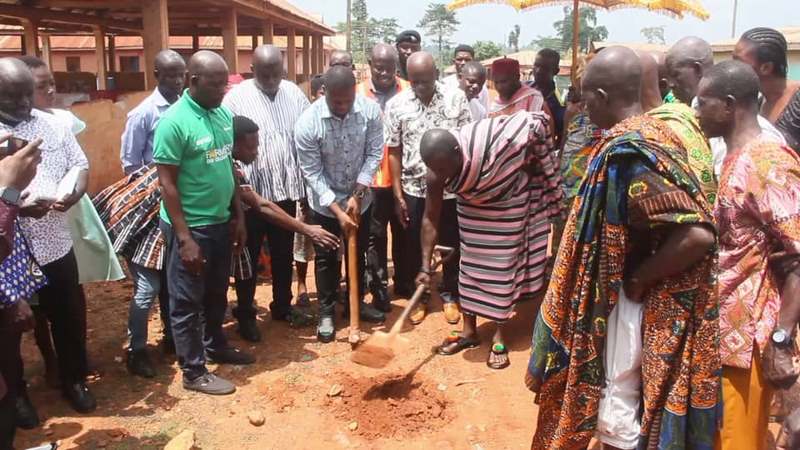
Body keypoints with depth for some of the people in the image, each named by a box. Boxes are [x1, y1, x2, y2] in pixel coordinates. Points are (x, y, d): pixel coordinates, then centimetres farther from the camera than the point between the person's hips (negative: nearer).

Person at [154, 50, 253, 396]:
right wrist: (184, 237, -18)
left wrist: (238, 217, 12)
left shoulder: (224, 115, 4)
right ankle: (193, 371, 20)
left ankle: (215, 346, 42)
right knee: (187, 301, 8)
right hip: (191, 227, -7)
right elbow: (167, 184, -17)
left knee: (217, 294, 22)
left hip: (221, 222, 7)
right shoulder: (174, 121, -17)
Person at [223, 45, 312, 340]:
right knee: (249, 257, 9)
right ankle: (245, 314, 24)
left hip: (286, 189, 4)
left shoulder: (294, 94, 4)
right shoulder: (237, 97, -9)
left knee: (283, 254, 17)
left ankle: (282, 306, 34)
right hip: (251, 191, -4)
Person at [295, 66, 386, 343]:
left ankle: (358, 302, 35)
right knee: (326, 259, 8)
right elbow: (312, 173, -20)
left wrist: (357, 195, -17)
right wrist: (337, 210, -23)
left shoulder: (370, 110, -18)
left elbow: (374, 154, -11)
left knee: (358, 254, 17)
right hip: (324, 202, -3)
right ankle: (326, 312, 24)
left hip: (360, 198, 3)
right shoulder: (307, 123, -24)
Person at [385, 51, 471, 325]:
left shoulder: (457, 99, -5)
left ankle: (450, 296, 32)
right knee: (415, 248, 12)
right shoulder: (396, 105, -5)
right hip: (414, 189, 0)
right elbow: (394, 152, -1)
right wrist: (398, 195, -3)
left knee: (451, 246, 12)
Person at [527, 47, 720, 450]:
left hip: (627, 302, -9)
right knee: (626, 397, 25)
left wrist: (637, 279, -20)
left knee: (616, 409, 9)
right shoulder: (651, 132, 2)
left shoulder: (629, 151, -27)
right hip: (620, 296, 9)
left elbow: (698, 235, -34)